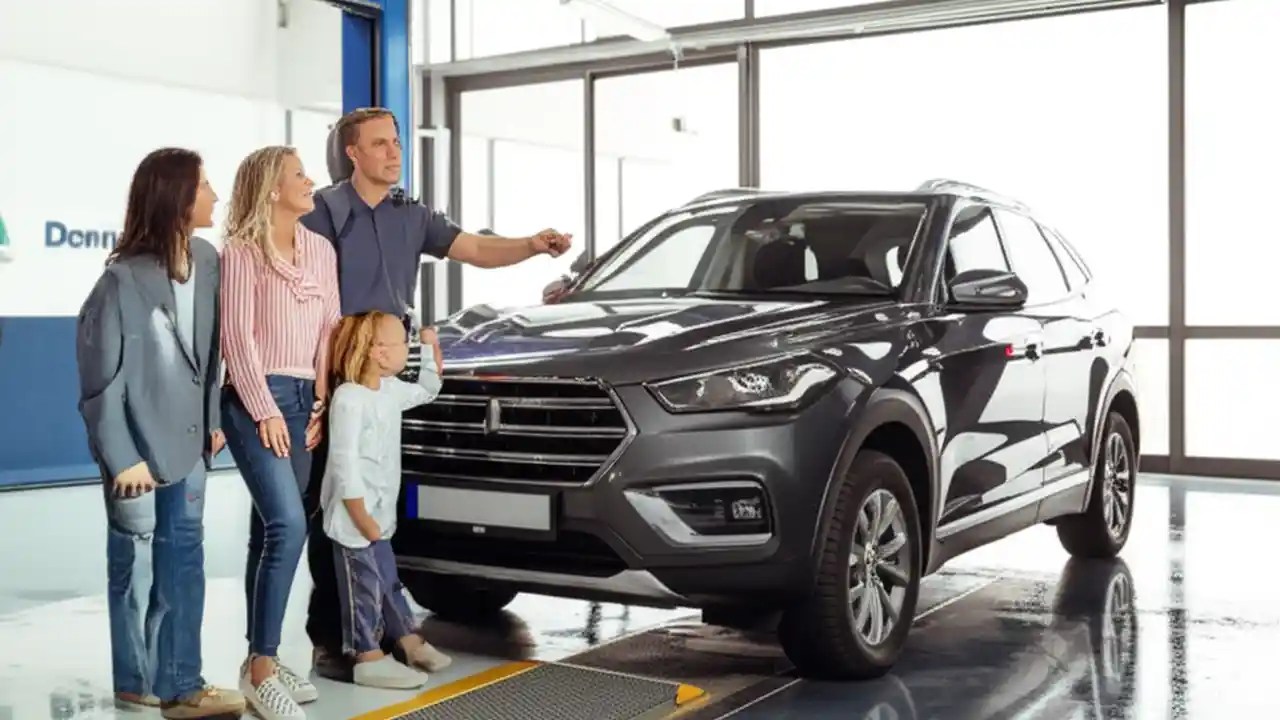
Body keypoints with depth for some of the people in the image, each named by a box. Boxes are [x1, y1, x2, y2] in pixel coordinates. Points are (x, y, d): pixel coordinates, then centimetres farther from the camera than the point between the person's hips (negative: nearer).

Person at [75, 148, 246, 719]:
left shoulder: (207, 262, 0)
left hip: (187, 438, 6)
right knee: (137, 564, 9)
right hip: (139, 445, -5)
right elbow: (102, 378, -13)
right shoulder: (124, 279, -18)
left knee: (184, 560, 8)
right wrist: (121, 456, -12)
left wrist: (213, 419, 10)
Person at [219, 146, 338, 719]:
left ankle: (261, 658, 18)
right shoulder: (242, 252, -6)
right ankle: (261, 667, -10)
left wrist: (322, 402, 5)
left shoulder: (322, 250, 13)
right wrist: (265, 410, -14)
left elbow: (329, 328, 12)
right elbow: (237, 336, -11)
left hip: (301, 398, 6)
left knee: (271, 529, 10)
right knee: (288, 526, -17)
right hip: (256, 399, -6)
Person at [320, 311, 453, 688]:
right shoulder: (350, 399, -20)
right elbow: (344, 465, -22)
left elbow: (426, 391, 29)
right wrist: (361, 518, -22)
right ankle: (369, 658, 9)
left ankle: (411, 644, 30)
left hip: (380, 515, 9)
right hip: (355, 518, -9)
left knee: (388, 582, 19)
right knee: (365, 587, 0)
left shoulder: (391, 390, 7)